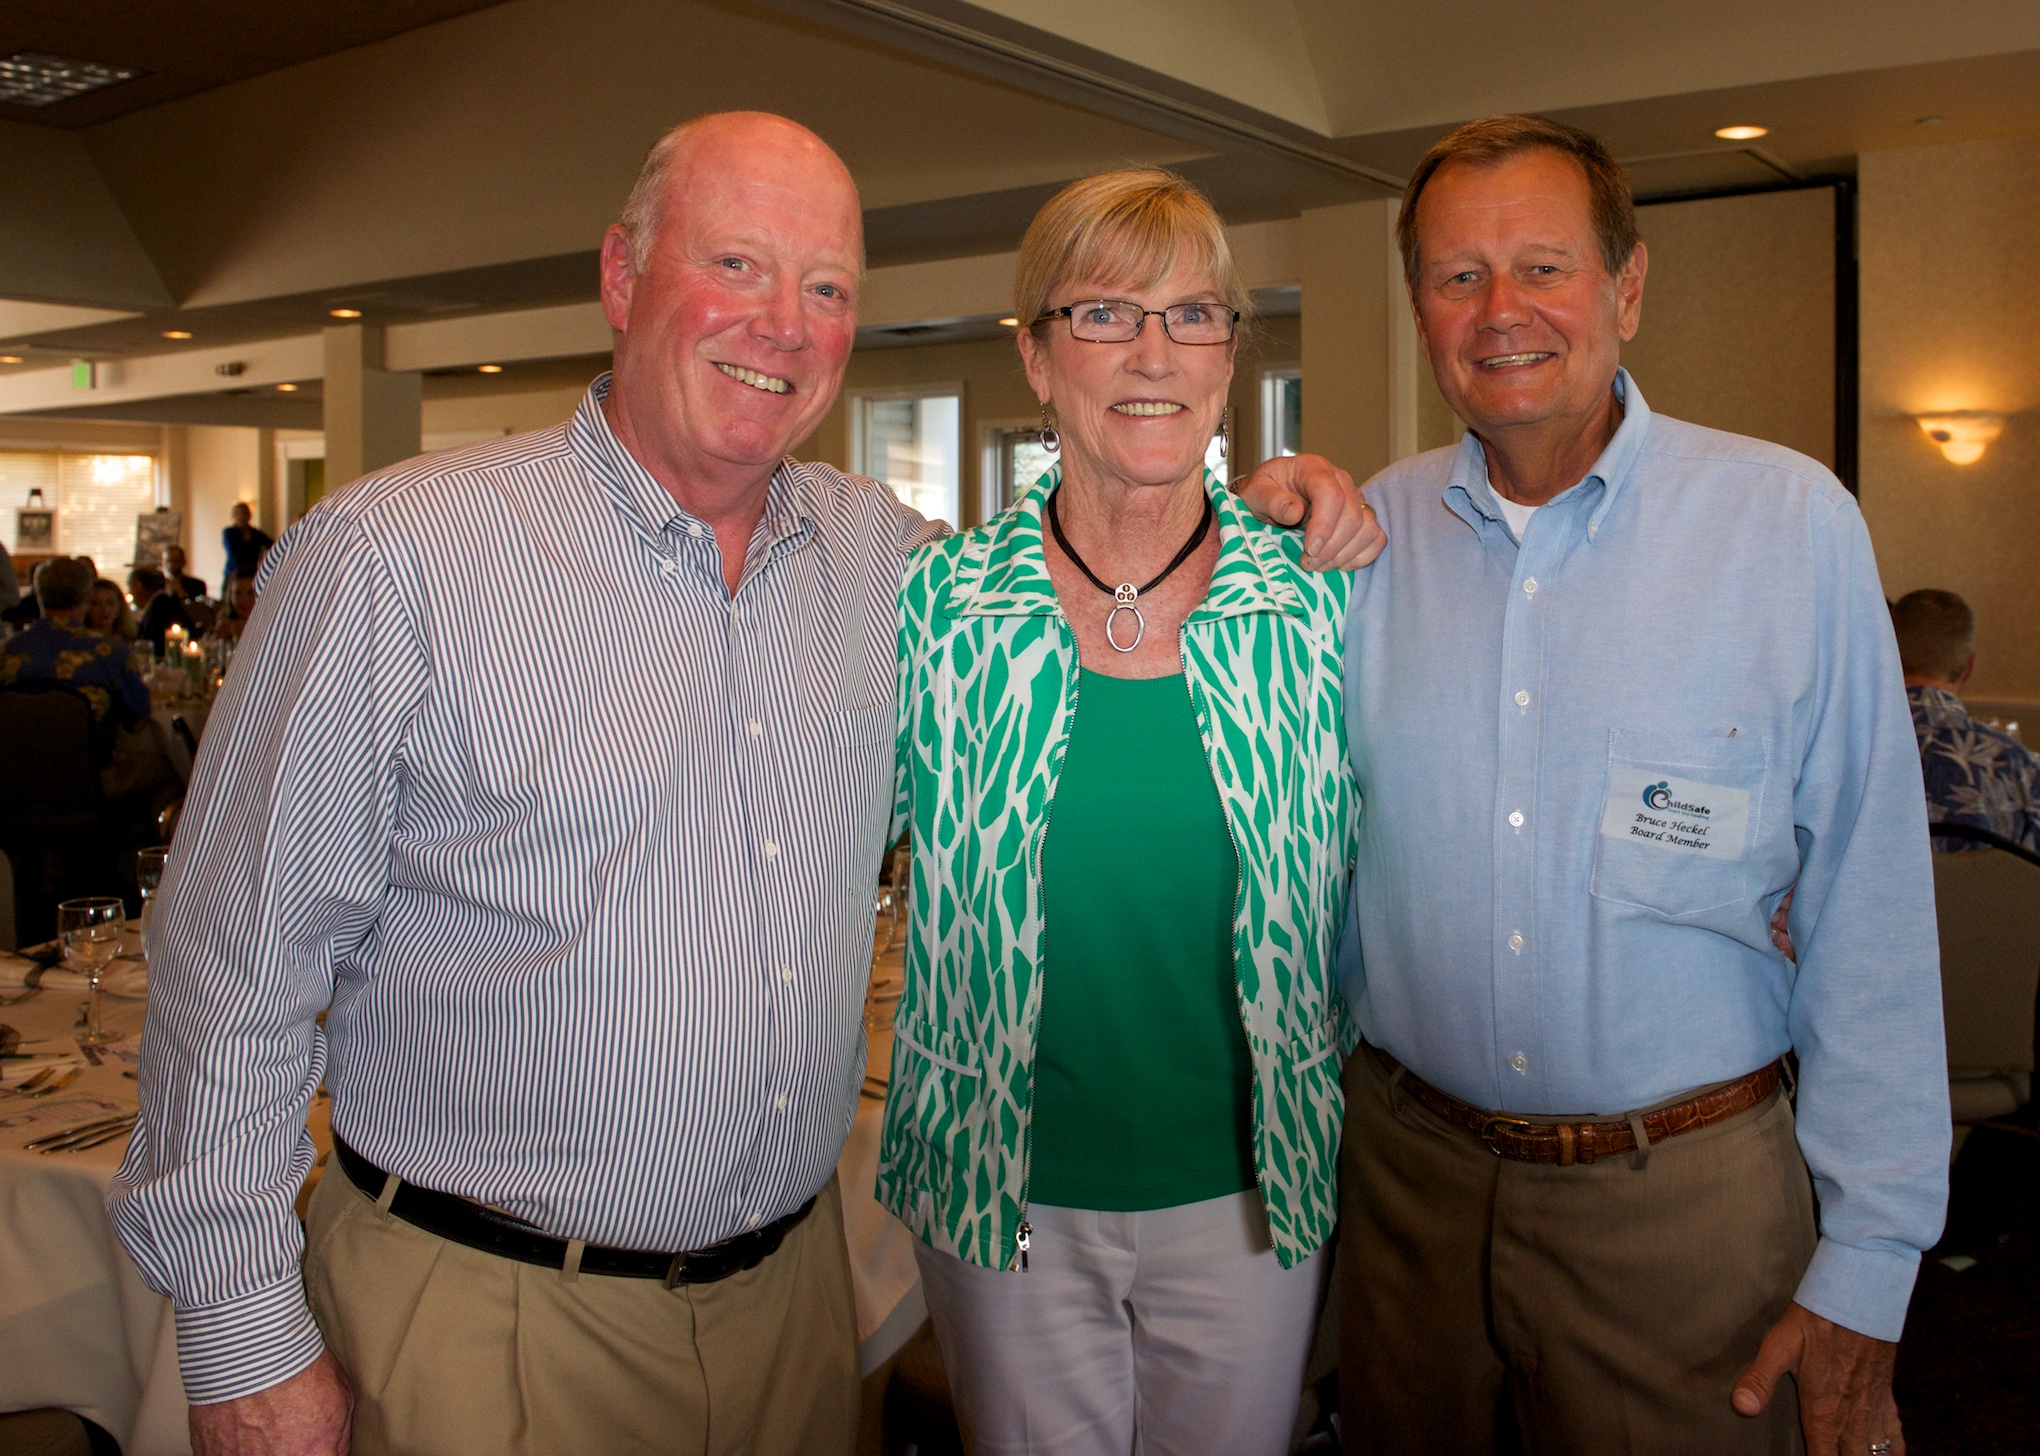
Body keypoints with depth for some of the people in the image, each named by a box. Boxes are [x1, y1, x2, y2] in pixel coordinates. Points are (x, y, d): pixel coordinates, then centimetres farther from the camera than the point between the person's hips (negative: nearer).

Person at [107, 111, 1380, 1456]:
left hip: (791, 1282, 5)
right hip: (484, 1317, -4)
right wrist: (244, 1339, -9)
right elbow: (239, 961, -10)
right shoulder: (393, 556, -14)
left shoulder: (880, 550, 2)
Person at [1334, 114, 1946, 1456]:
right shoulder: (1376, 530, 0)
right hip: (1410, 1159, 3)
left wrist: (1866, 1266, -7)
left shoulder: (1792, 520, -9)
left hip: (1686, 1191, -2)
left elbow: (1870, 920, -7)